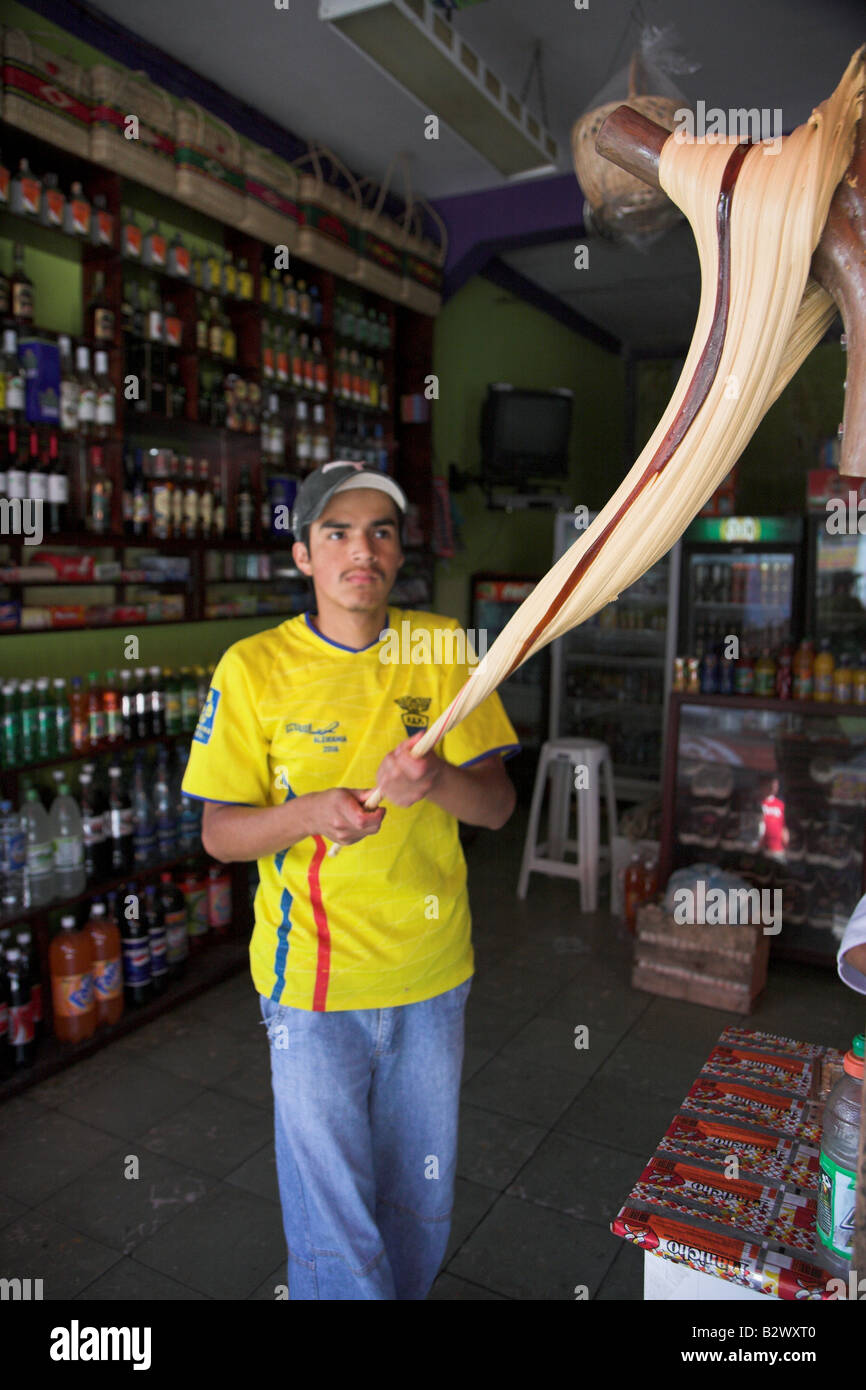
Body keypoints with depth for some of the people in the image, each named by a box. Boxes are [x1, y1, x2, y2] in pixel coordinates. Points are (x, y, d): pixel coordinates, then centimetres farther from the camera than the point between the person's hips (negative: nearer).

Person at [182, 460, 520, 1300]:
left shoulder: (442, 649, -4)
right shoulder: (254, 667, -10)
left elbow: (498, 804, -6)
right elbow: (219, 832, -7)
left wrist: (438, 781, -28)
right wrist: (311, 814, -26)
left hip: (433, 974, 3)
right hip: (313, 977, -3)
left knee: (422, 1199, 24)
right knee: (333, 1216, 11)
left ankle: (407, 1291, 51)